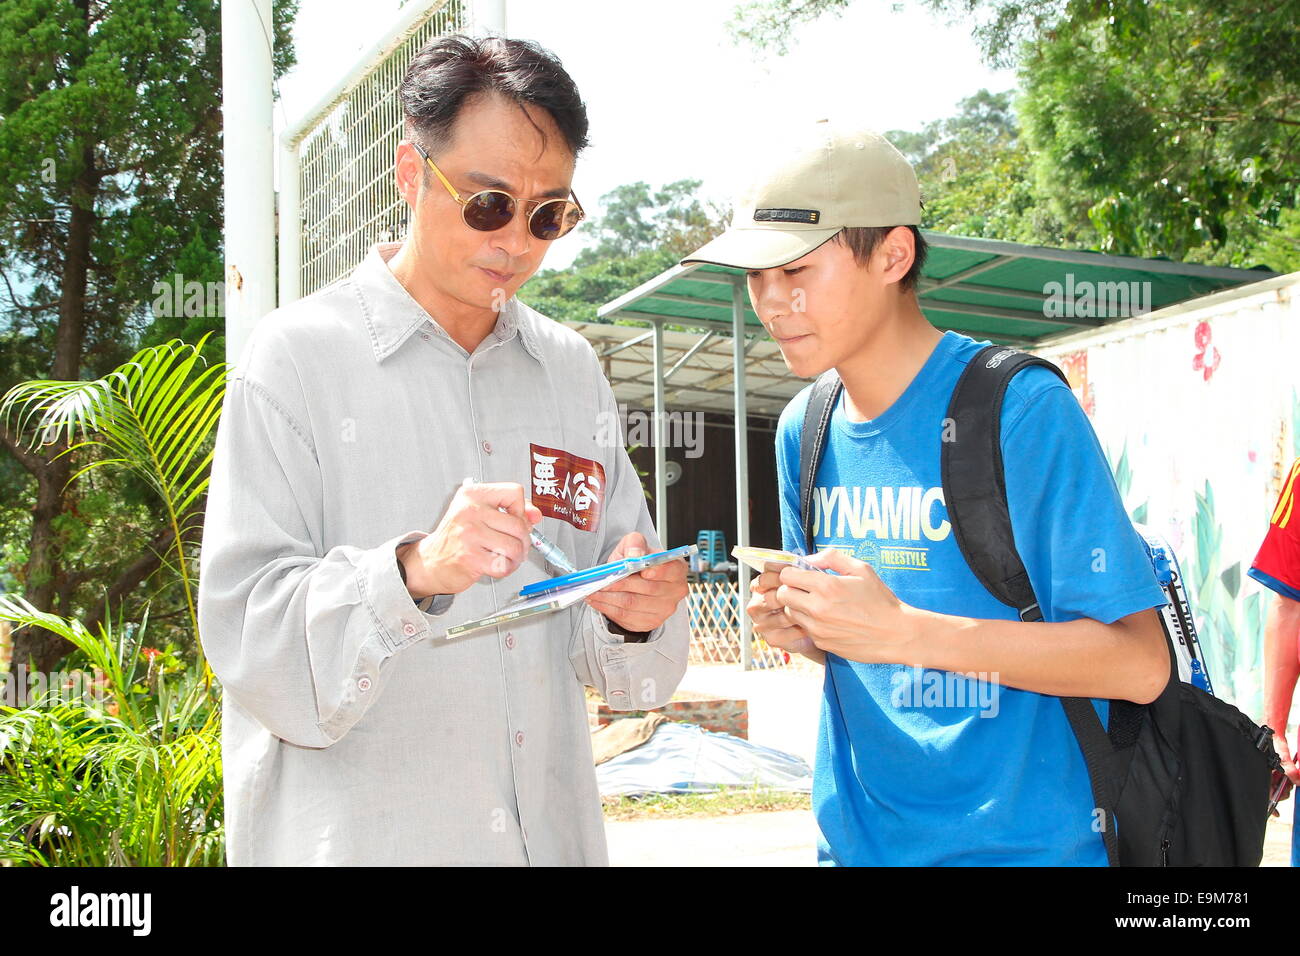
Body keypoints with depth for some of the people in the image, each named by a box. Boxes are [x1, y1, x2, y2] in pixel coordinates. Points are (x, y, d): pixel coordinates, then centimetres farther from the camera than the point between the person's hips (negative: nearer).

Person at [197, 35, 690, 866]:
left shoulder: (574, 371, 6)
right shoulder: (299, 358, -8)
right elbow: (247, 636, -16)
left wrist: (636, 617, -14)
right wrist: (412, 574, -31)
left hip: (554, 829, 5)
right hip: (350, 836, -4)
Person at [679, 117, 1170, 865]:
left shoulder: (1021, 409, -16)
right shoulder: (803, 430, 3)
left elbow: (1139, 662, -20)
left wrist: (903, 630, -26)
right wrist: (801, 627, -9)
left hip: (1023, 840, -5)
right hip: (857, 836, 6)